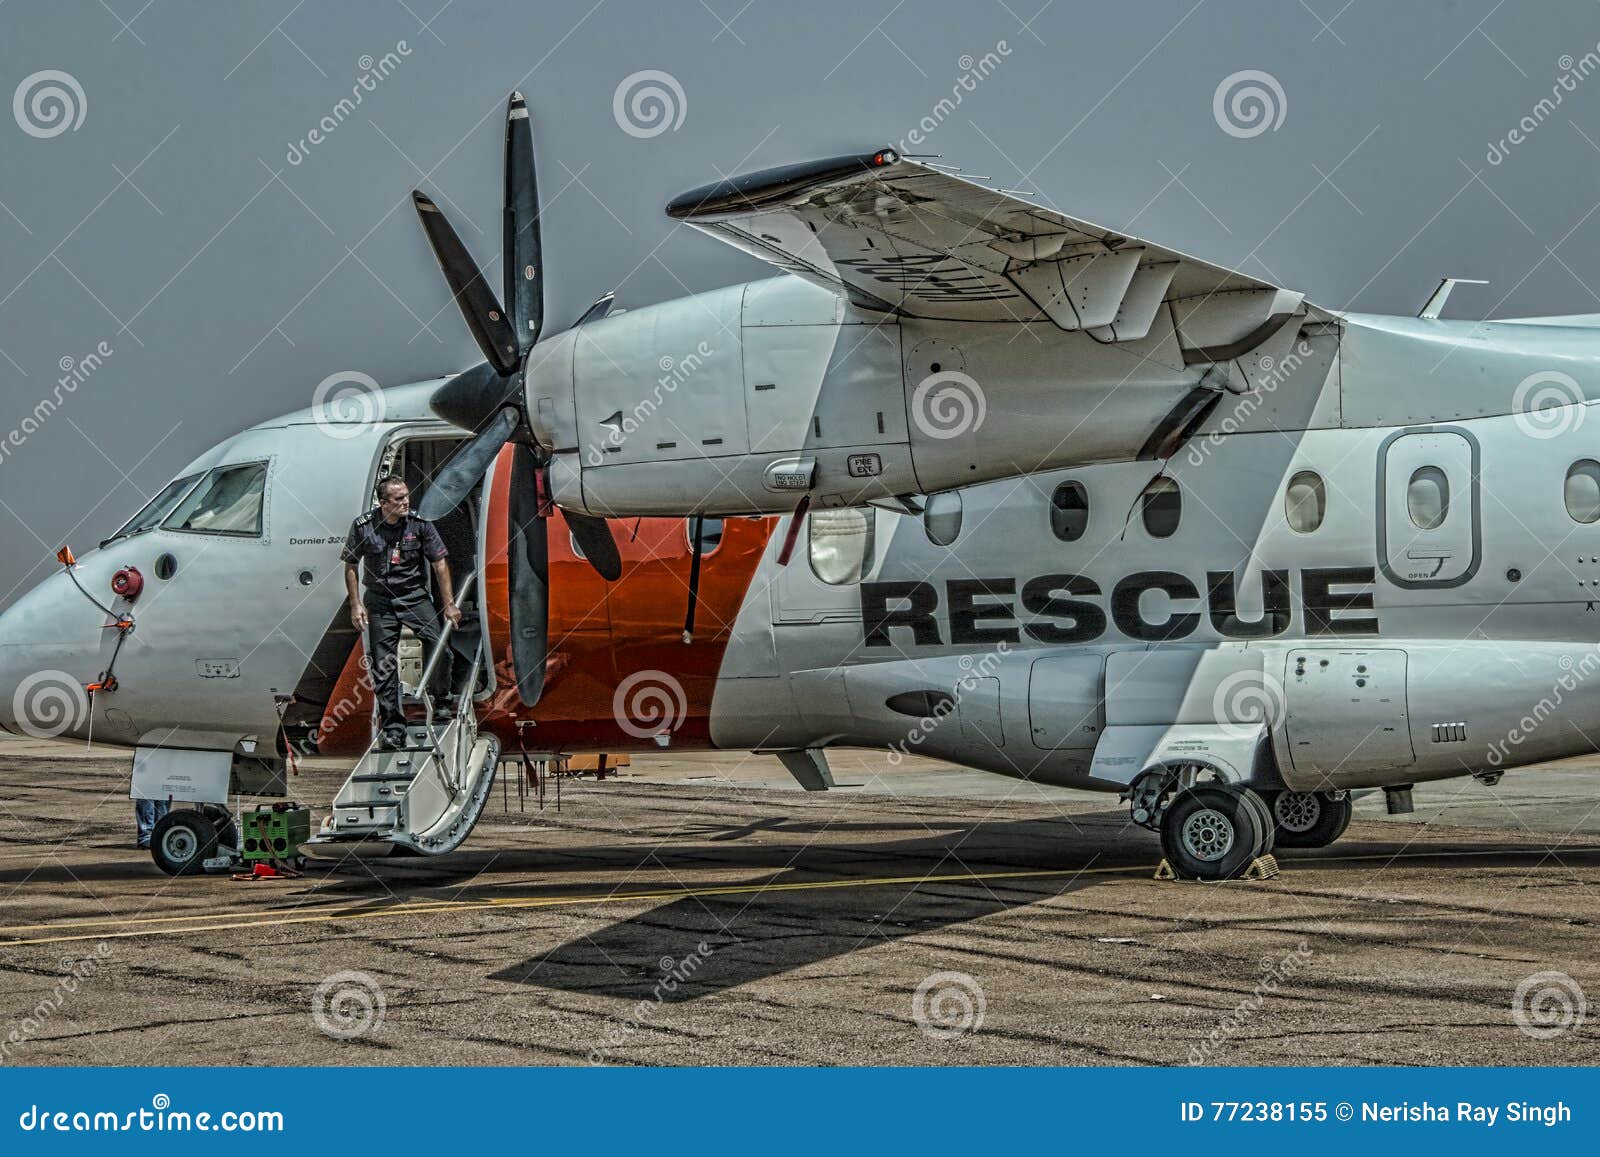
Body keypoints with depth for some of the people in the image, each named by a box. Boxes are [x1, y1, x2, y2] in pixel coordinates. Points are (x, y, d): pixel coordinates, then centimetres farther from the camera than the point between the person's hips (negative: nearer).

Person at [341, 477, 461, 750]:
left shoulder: (420, 524, -6)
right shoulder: (363, 527, -6)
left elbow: (439, 564, -1)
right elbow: (350, 567, 4)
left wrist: (449, 604, -3)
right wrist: (356, 604, -1)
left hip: (414, 595, 0)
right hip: (379, 600, 0)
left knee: (436, 640, -21)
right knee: (382, 665, -3)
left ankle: (441, 700, 1)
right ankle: (393, 729, 5)